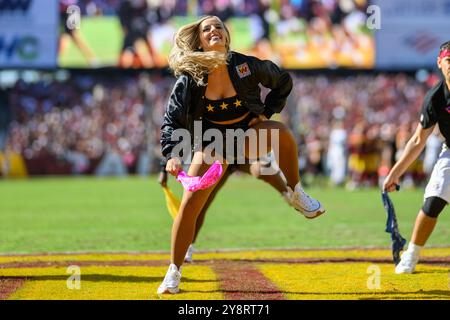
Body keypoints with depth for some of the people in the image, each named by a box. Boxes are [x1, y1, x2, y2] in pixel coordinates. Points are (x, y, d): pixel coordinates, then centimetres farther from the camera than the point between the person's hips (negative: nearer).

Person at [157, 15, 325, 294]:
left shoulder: (245, 66, -15)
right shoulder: (190, 79, -15)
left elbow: (283, 82, 5)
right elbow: (172, 121, -12)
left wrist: (267, 113, -4)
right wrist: (173, 154, -28)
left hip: (248, 133, 0)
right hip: (212, 142, 1)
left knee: (283, 133, -34)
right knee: (190, 203, -12)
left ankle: (295, 194, -11)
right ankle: (174, 273, 2)